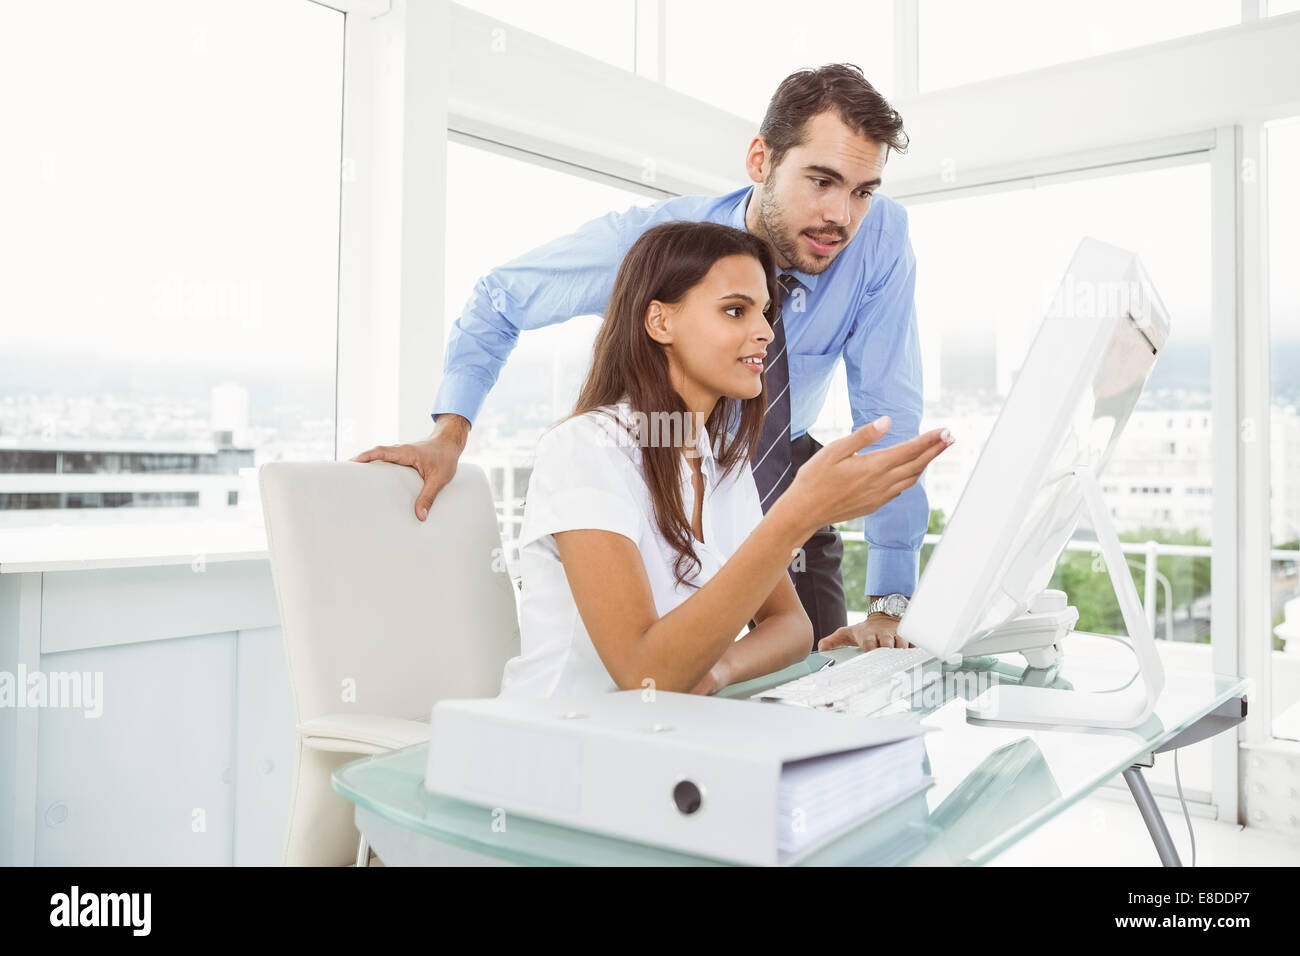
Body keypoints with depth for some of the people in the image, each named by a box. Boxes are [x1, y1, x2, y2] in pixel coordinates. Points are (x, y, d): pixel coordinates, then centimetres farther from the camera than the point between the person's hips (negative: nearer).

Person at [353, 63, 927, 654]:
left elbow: (887, 412, -21)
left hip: (782, 480, 2)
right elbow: (499, 299, -12)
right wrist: (449, 433, -27)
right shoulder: (648, 240, -26)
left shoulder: (881, 236, -23)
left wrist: (888, 607, -24)